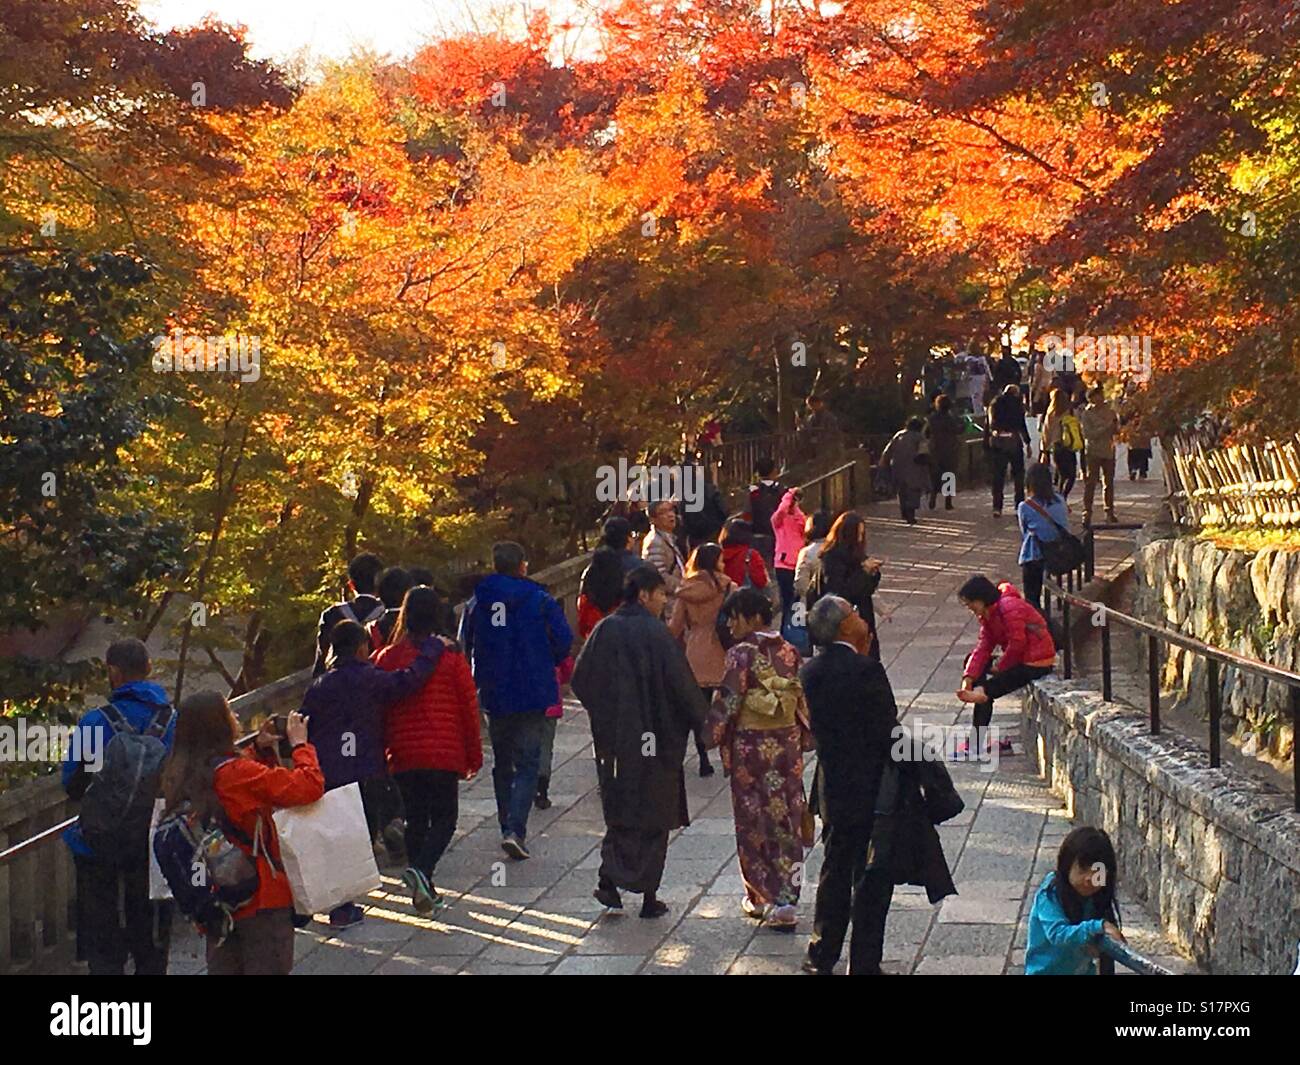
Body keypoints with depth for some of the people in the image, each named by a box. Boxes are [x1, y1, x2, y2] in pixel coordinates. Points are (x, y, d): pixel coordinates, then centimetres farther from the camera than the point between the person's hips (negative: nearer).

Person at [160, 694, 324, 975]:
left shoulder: (179, 774, 1)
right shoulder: (235, 772, -23)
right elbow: (310, 785, -22)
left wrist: (261, 750, 9)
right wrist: (299, 742, -8)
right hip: (260, 896, -7)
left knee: (223, 966, 17)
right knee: (268, 968, 4)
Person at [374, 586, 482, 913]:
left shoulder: (387, 657, 2)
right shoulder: (451, 656, -4)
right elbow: (469, 707, -2)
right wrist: (474, 756, 7)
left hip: (403, 755, 3)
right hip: (444, 753, -3)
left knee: (415, 820, 13)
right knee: (444, 818, 5)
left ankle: (422, 890, 14)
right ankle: (421, 869, -20)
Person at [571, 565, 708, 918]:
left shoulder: (604, 631, 1)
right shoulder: (657, 634, -13)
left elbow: (580, 680, 4)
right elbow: (681, 683, -14)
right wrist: (701, 722, 0)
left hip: (612, 739, 4)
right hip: (655, 738, -4)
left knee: (620, 810, 15)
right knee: (654, 816, 8)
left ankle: (609, 878, -3)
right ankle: (649, 897, 10)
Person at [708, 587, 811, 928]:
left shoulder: (742, 655, -14)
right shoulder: (790, 652, 2)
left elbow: (726, 703, -14)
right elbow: (804, 699, 8)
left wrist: (711, 735, -2)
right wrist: (804, 735, 18)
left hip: (751, 747, -4)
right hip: (787, 744, 4)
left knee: (754, 821, 9)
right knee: (786, 821, 8)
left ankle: (759, 897, 17)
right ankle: (785, 898, 5)